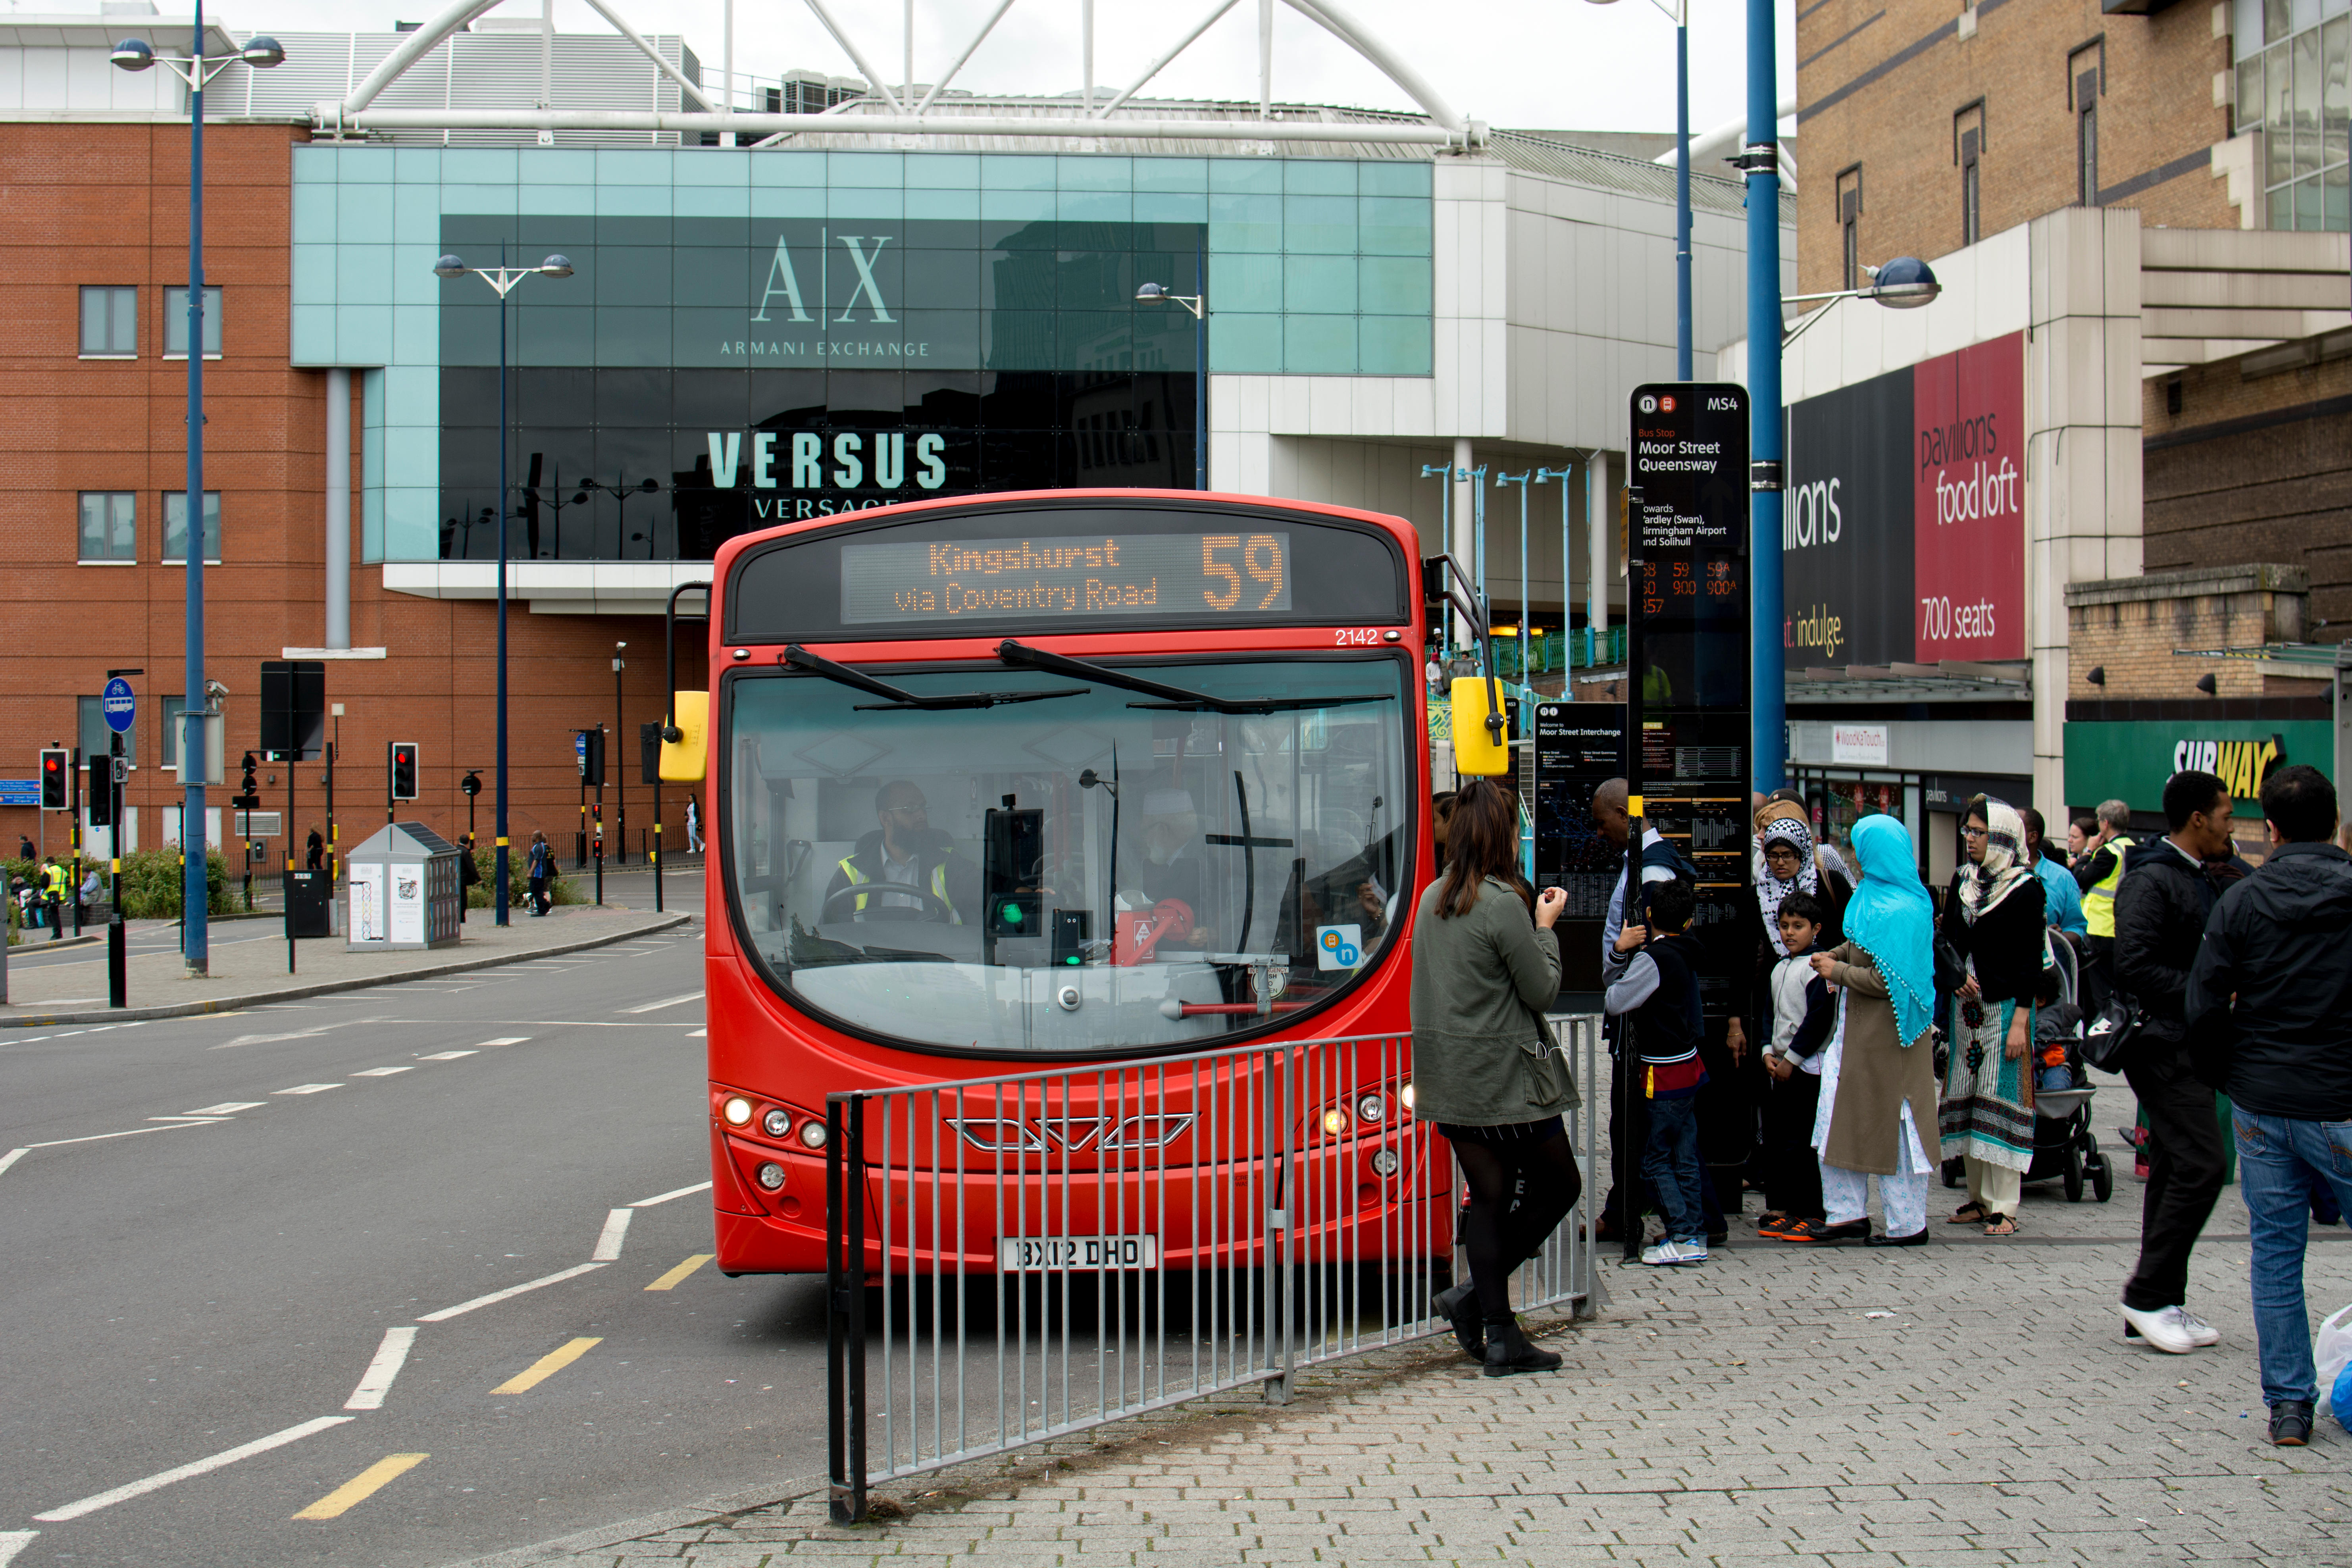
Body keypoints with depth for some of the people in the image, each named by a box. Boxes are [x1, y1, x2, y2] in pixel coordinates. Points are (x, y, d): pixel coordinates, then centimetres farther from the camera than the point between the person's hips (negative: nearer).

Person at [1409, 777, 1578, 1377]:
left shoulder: (1433, 899, 7)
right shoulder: (1504, 905, -16)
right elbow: (1543, 991, -11)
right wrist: (1546, 928, 2)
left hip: (1449, 1077, 7)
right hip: (1506, 1078, -7)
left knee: (1487, 1197, 10)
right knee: (1560, 1185, 9)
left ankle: (1499, 1336, 9)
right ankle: (1476, 1295, 1)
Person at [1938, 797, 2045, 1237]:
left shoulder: (2024, 888, -7)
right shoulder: (1962, 880, 11)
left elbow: (2032, 959, -9)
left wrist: (2020, 1019, -15)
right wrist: (1957, 975, -5)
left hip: (2005, 1004, -6)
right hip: (1964, 1004, 6)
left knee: (2001, 1100, -6)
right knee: (1966, 1097, 7)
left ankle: (2004, 1207, -3)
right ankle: (1979, 1199, 15)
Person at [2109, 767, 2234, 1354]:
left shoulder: (2203, 880, 17)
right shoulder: (2150, 880, -14)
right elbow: (2135, 969, -22)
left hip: (2191, 1043, 10)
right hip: (2163, 1045, -10)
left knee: (2175, 1169, 11)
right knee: (2202, 1165, -14)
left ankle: (2160, 1306, 16)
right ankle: (2148, 1296, -7)